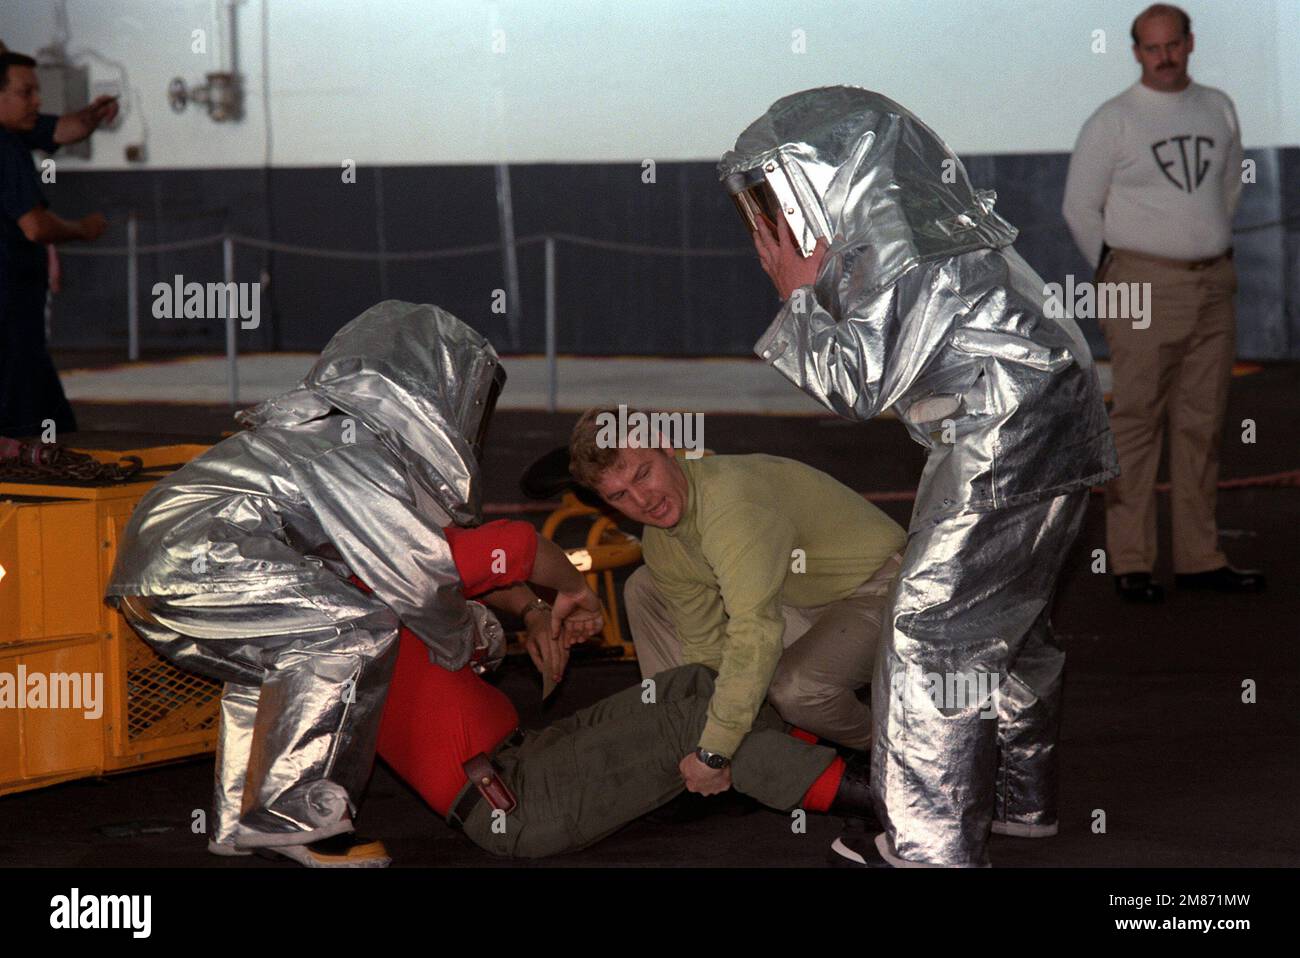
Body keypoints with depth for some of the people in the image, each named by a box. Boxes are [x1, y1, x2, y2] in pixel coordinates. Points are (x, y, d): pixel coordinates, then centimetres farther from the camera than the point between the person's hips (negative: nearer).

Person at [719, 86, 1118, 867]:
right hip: (1050, 427, 10)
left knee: (932, 639, -5)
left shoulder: (884, 225, -16)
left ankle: (933, 848, -1)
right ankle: (1022, 798, 37)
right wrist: (809, 289, 7)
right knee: (1008, 626, 22)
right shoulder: (893, 204, 13)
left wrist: (796, 292, -7)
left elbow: (857, 384, -16)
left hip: (1005, 442, -10)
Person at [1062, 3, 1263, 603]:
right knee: (1137, 423, -6)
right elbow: (1080, 208, 0)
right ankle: (1131, 563, -3)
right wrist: (1115, 275, 4)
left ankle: (1199, 558, 12)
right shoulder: (1112, 121, -4)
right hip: (1145, 289, -5)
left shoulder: (1218, 109, 11)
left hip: (1213, 286, 5)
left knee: (1202, 425, 7)